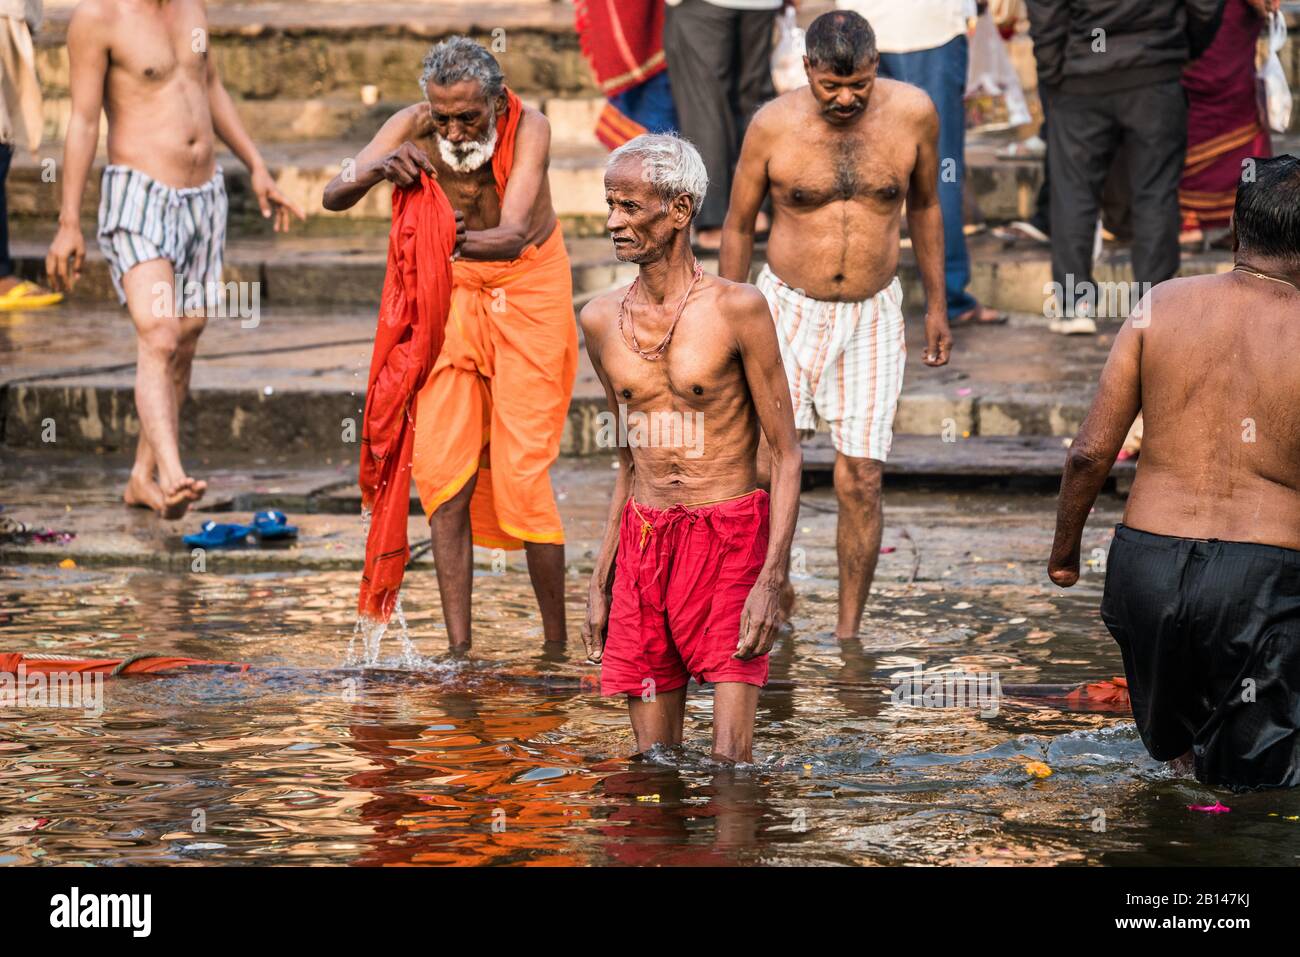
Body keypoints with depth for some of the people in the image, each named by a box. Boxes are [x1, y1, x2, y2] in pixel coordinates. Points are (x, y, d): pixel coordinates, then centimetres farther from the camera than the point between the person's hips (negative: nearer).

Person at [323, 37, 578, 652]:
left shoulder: (527, 128, -25)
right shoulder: (414, 127, -15)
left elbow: (513, 236, -36)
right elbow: (333, 196, -21)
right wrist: (378, 170, -43)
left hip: (527, 289, -3)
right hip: (452, 296, 3)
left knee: (523, 470, -9)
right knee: (442, 469, -5)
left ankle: (556, 646, 2)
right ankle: (459, 649, -1)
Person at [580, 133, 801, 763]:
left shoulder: (737, 309, -8)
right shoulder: (601, 321, 7)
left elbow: (787, 454, -6)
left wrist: (773, 579, -15)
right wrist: (601, 580, 15)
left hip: (732, 536, -5)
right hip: (644, 542, 5)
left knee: (730, 764, -10)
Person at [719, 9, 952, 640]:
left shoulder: (913, 114, -7)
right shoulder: (774, 124, -11)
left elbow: (924, 206, 10)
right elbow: (738, 224, 2)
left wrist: (936, 305, 13)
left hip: (871, 316, 1)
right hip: (787, 309, -1)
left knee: (861, 481, -1)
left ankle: (847, 631, 12)